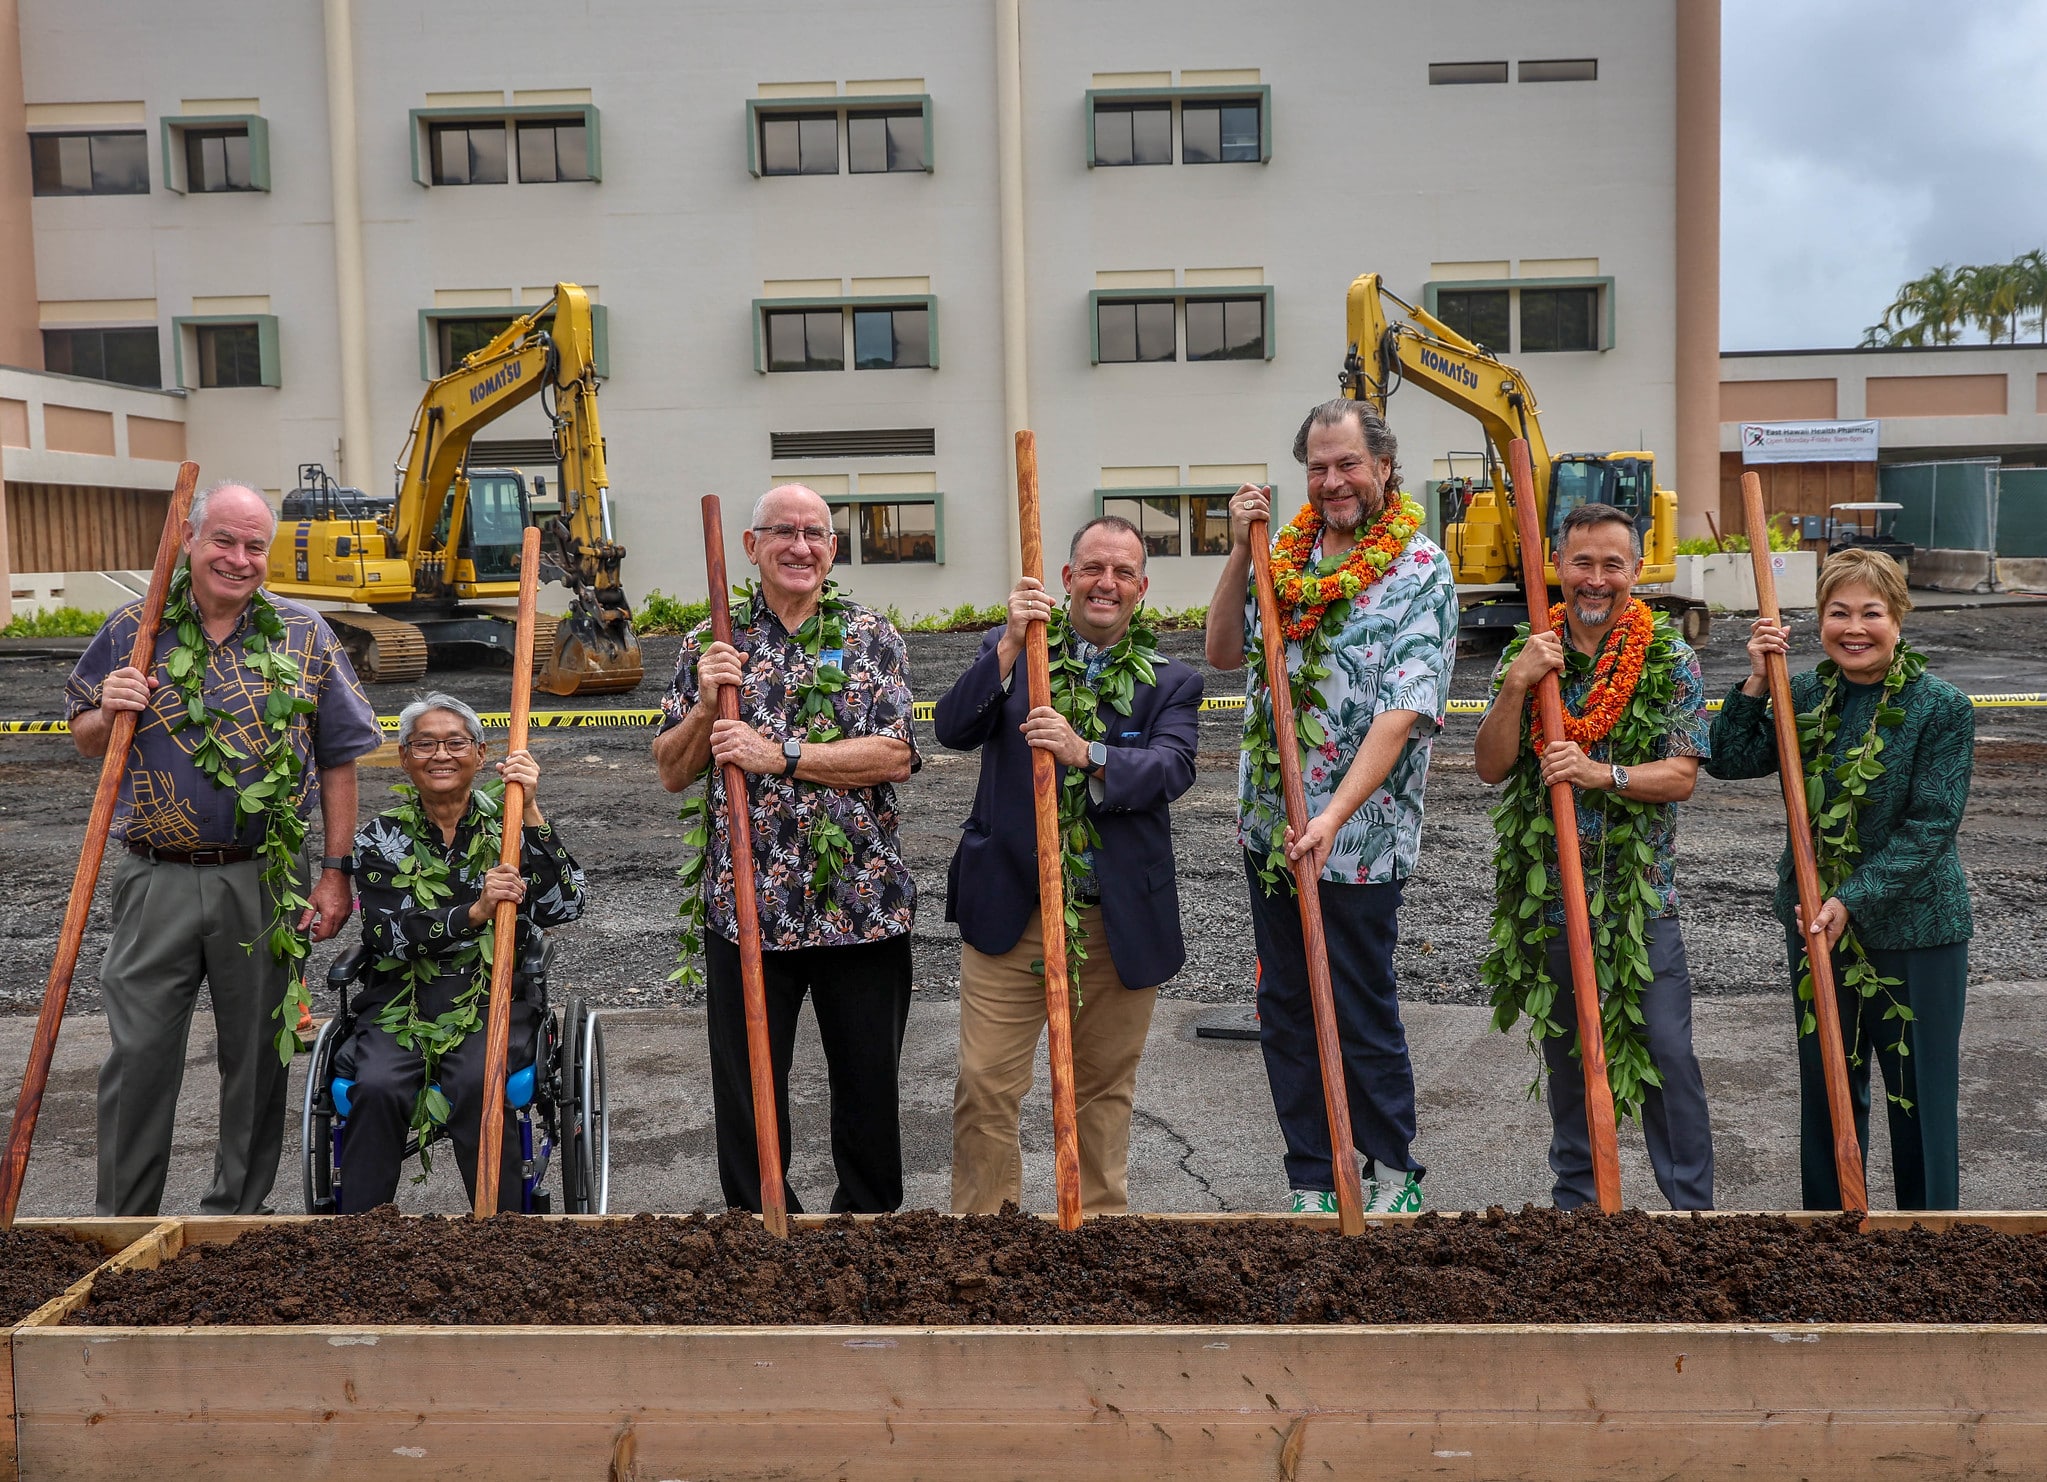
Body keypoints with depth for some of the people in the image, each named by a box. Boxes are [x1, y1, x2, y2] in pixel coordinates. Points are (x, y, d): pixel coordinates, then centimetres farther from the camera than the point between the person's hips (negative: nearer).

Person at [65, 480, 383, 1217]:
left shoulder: (304, 636, 2)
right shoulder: (134, 629, 5)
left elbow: (338, 761, 3)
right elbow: (84, 740, 13)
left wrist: (336, 872, -2)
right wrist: (109, 714, -11)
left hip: (264, 880, 0)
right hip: (157, 880, 1)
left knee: (256, 1054, 9)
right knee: (137, 1054, 4)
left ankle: (238, 1207, 25)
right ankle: (122, 1216, 19)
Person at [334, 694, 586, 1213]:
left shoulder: (506, 823, 6)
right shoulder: (382, 836, 7)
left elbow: (564, 906, -10)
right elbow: (388, 935, -8)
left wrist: (530, 813, -16)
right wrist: (474, 912, -23)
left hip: (496, 998, -1)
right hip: (403, 1000, 1)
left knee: (476, 1084, -30)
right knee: (378, 1087, -28)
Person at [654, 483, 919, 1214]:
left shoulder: (872, 637, 2)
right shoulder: (712, 644, 6)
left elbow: (896, 755, -11)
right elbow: (672, 773, 6)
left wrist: (776, 754, -17)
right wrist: (706, 704, -13)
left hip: (863, 902, 0)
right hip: (746, 905, 1)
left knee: (869, 1084, 12)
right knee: (747, 1091, 9)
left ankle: (870, 1217, 31)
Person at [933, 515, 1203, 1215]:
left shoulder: (1172, 683, 5)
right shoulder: (1009, 651, 6)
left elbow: (1172, 769, -14)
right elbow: (952, 729, -10)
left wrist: (1086, 753, -31)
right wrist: (1011, 644, -20)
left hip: (1120, 921, 1)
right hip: (1008, 912, -1)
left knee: (1104, 1089, 14)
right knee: (985, 1085, 0)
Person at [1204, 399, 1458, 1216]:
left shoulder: (1420, 573, -10)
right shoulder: (1286, 553, 8)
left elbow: (1403, 713, -19)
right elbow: (1224, 654, 5)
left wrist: (1333, 817, -27)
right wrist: (1240, 552, -6)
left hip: (1357, 841, -5)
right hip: (1269, 827, 6)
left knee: (1362, 1015, 5)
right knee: (1284, 1013, 12)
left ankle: (1394, 1174, 26)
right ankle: (1312, 1184, 25)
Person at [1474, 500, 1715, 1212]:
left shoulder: (1671, 663, -2)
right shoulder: (1525, 657, 4)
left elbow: (1682, 776, -8)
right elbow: (1490, 767, -3)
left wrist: (1600, 773, -25)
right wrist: (1516, 685, -16)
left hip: (1640, 900, -2)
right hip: (1546, 897, 2)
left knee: (1667, 1055, -1)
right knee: (1565, 1054, 14)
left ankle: (1692, 1206, 14)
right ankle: (1577, 1197, 29)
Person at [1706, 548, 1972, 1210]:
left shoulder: (1942, 708, -11)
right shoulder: (1803, 695, 2)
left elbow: (1930, 828, -15)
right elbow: (1730, 760, -4)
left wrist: (1852, 901, -20)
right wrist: (1756, 681, -14)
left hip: (1915, 930, -4)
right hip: (1815, 923, 4)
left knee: (1922, 1093, 7)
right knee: (1826, 1087, 16)